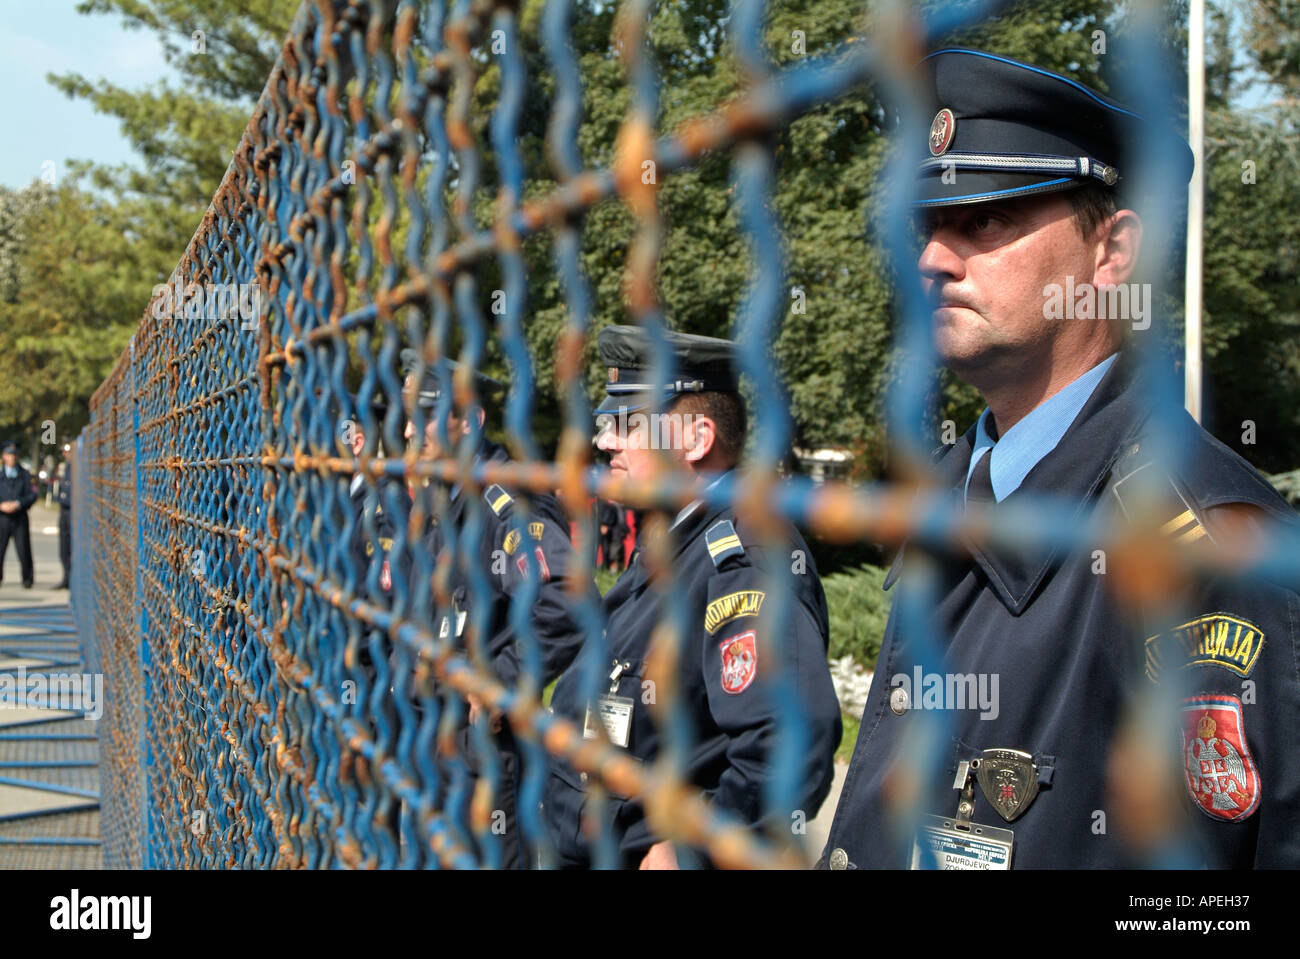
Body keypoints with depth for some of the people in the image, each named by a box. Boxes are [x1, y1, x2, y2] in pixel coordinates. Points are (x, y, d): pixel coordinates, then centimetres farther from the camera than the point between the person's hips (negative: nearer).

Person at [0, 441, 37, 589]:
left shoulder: (25, 475, 8)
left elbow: (32, 494, 1)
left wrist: (18, 504, -14)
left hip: (20, 517, 0)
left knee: (23, 549, -1)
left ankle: (27, 578, 11)